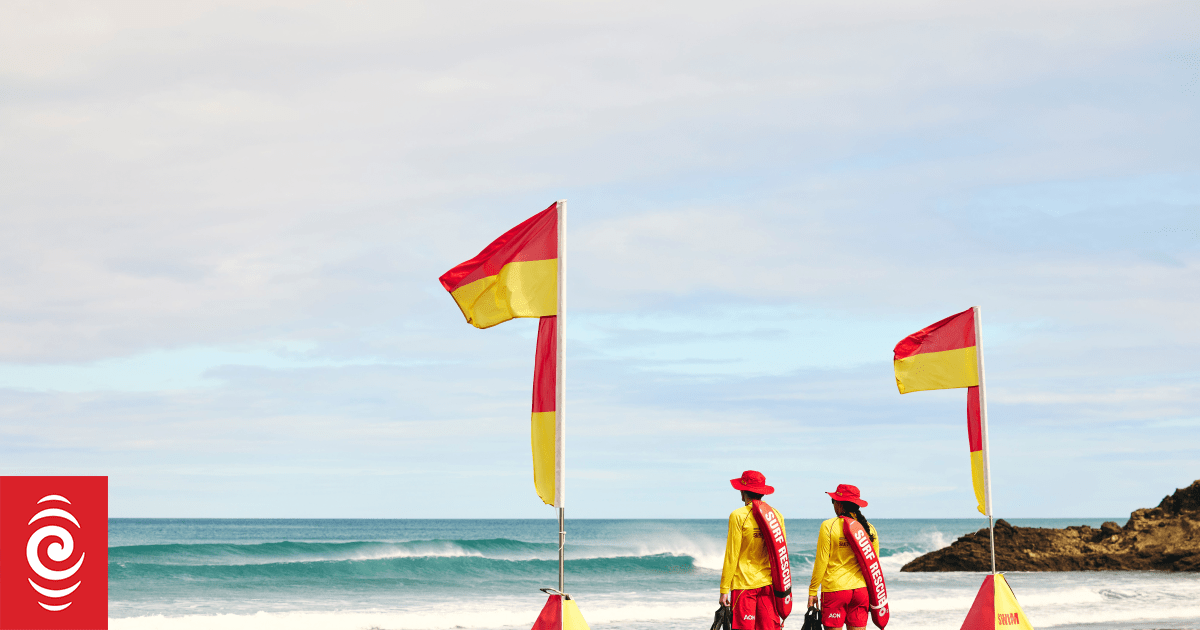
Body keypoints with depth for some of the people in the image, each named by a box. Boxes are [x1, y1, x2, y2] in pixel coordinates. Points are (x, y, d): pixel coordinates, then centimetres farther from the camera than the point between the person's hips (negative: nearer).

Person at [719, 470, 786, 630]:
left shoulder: (739, 516, -9)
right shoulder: (776, 515, 6)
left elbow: (732, 555, -9)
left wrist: (724, 589, -5)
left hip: (744, 584, -5)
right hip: (769, 583, 5)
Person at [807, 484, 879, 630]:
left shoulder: (829, 526, -8)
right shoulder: (869, 528, 5)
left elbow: (821, 562, -7)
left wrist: (812, 591, 0)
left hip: (834, 590, -4)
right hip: (861, 589, 4)